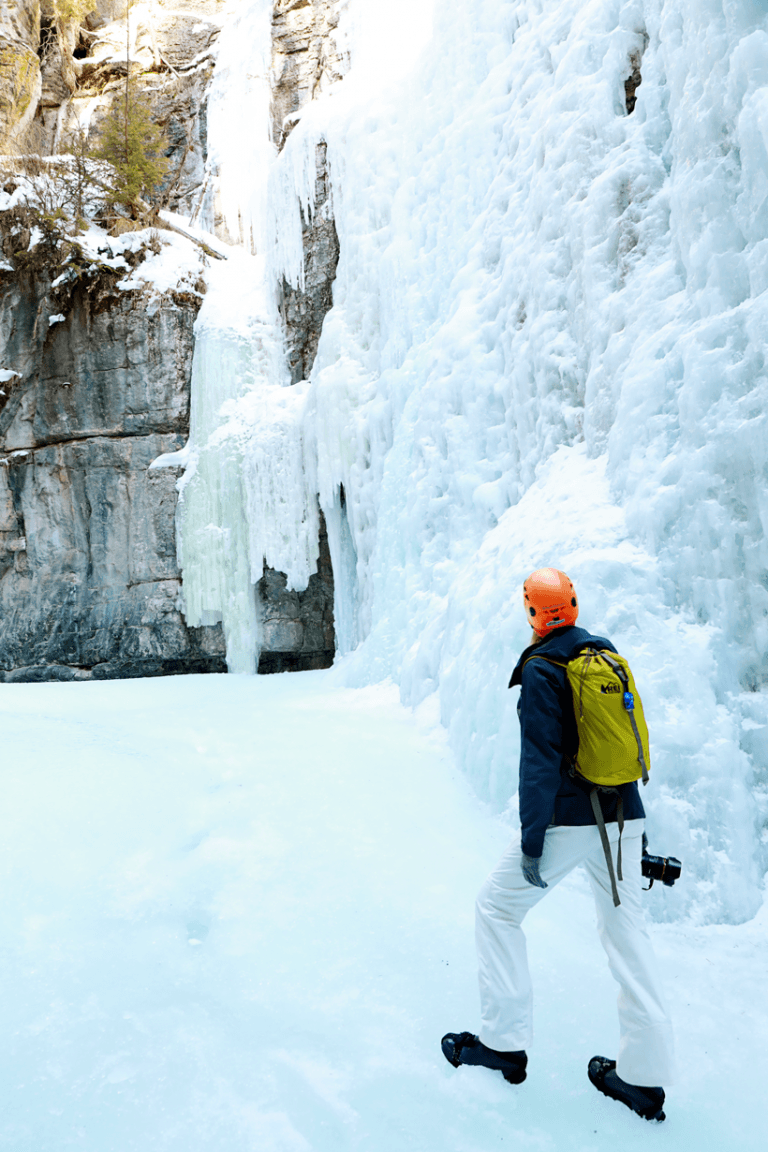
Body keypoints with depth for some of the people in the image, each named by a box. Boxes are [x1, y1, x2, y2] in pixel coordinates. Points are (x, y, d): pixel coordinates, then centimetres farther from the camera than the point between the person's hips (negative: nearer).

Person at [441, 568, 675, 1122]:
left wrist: (531, 840, -14)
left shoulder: (540, 669, -14)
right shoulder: (609, 654, 7)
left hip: (568, 818, -7)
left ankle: (505, 1042, 17)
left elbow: (540, 760, -17)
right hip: (625, 815, 7)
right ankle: (645, 1077, 21)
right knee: (626, 930, 14)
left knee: (497, 909, 11)